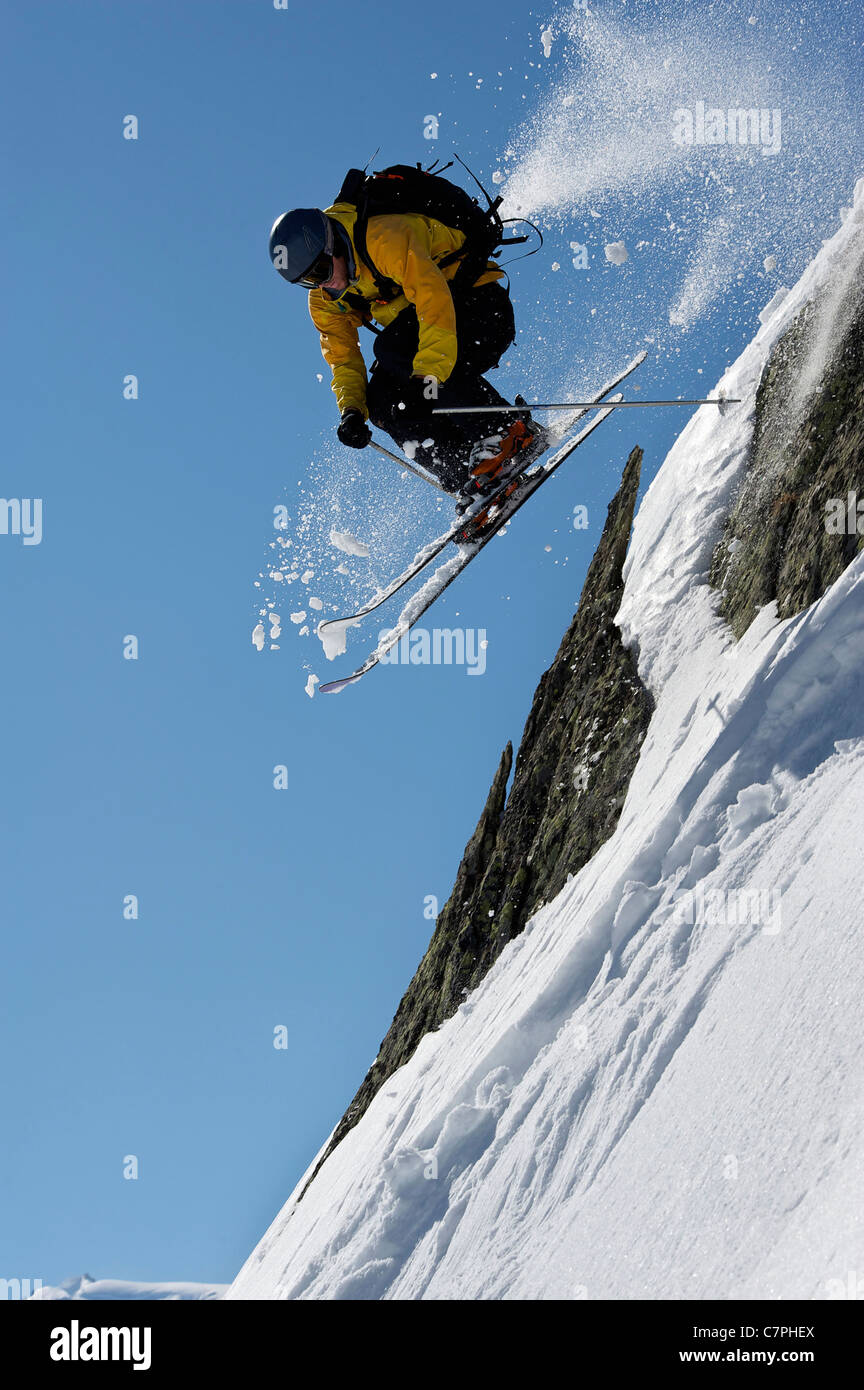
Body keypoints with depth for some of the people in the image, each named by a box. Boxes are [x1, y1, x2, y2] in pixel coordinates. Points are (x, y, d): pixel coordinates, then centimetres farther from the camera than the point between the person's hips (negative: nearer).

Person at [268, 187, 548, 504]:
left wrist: (429, 374, -43)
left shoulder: (384, 238, -26)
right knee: (383, 401, -14)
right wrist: (351, 410, -16)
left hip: (485, 310, -8)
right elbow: (343, 360, 4)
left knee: (390, 350, -30)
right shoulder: (324, 301, 1)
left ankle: (510, 431, -26)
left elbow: (434, 296, -35)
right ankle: (469, 479, -15)